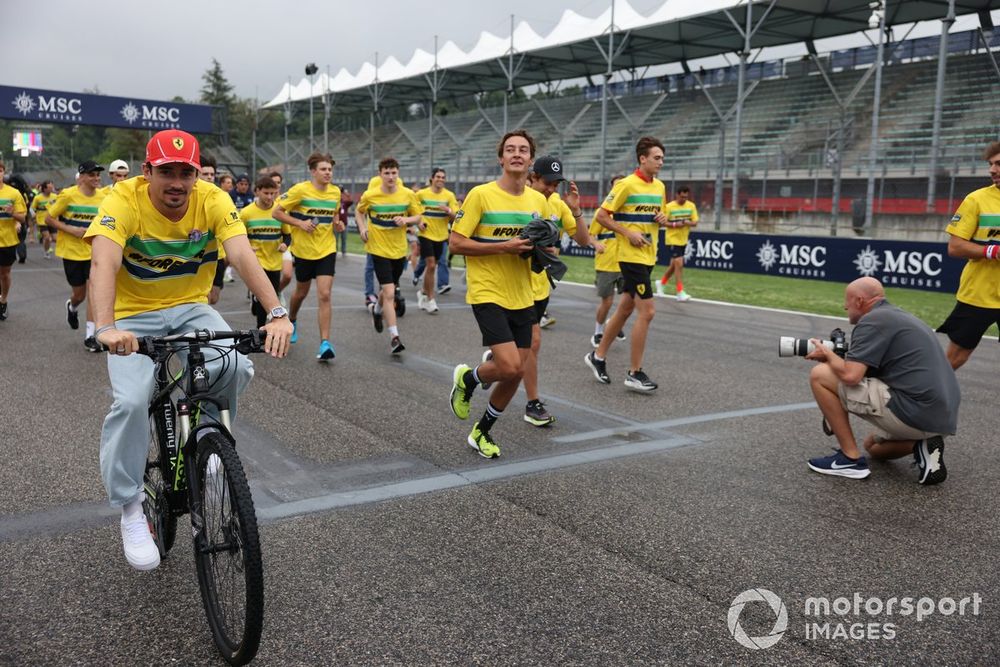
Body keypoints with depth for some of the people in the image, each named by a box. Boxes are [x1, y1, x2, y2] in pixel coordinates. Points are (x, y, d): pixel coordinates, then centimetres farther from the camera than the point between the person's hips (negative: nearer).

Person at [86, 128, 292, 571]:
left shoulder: (213, 201, -15)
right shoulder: (123, 200, -21)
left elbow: (243, 257, -28)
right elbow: (104, 264, -36)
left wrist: (277, 314, -44)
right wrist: (106, 327, -54)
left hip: (190, 309, 2)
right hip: (134, 317, -2)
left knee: (237, 368, -26)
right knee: (131, 401, -24)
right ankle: (131, 509, -4)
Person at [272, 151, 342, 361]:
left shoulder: (336, 192, 2)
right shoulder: (300, 190, -11)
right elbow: (276, 212, -8)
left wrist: (336, 224, -1)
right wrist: (300, 223, -20)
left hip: (327, 250, 2)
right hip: (304, 250, -2)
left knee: (324, 296, -11)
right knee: (301, 292, 17)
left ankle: (325, 343, -11)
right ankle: (292, 320, 49)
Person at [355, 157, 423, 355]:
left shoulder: (408, 194, -5)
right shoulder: (370, 195, -8)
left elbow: (418, 217, 5)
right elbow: (359, 212, 10)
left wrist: (406, 220, -16)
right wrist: (362, 228, -7)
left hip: (399, 249, 3)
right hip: (379, 249, -3)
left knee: (388, 290, 20)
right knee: (389, 293, -12)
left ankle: (376, 309, 54)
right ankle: (394, 337, -9)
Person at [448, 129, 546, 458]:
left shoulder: (539, 200, 6)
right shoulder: (480, 195, -10)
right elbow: (455, 244, -12)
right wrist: (504, 246, -21)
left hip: (522, 298, 6)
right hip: (488, 295, -6)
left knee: (514, 374, 8)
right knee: (510, 367, -18)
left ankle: (482, 432, 30)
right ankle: (468, 377, 16)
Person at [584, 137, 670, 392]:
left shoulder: (660, 186, 11)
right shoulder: (627, 184, -11)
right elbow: (602, 215, -10)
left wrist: (662, 219, 1)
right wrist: (628, 233, -18)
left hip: (648, 256, 8)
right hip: (632, 256, -8)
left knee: (625, 309, 14)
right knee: (647, 311, -10)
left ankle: (598, 356, 28)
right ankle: (634, 373, -1)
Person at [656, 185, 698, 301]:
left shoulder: (691, 206, 3)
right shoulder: (669, 207, -10)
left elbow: (695, 222, 2)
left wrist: (688, 223, -20)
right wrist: (675, 224, -25)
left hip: (683, 240, 6)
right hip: (672, 239, -6)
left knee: (674, 265, 15)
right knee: (679, 264, -12)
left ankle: (661, 283, 37)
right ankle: (680, 292, -7)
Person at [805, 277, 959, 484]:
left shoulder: (873, 320, -9)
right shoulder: (897, 316, 21)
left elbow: (850, 376, -19)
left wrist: (827, 355, 0)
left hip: (914, 412, -10)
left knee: (820, 375, -5)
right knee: (873, 446, 36)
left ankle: (850, 459, -1)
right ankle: (923, 445, 7)